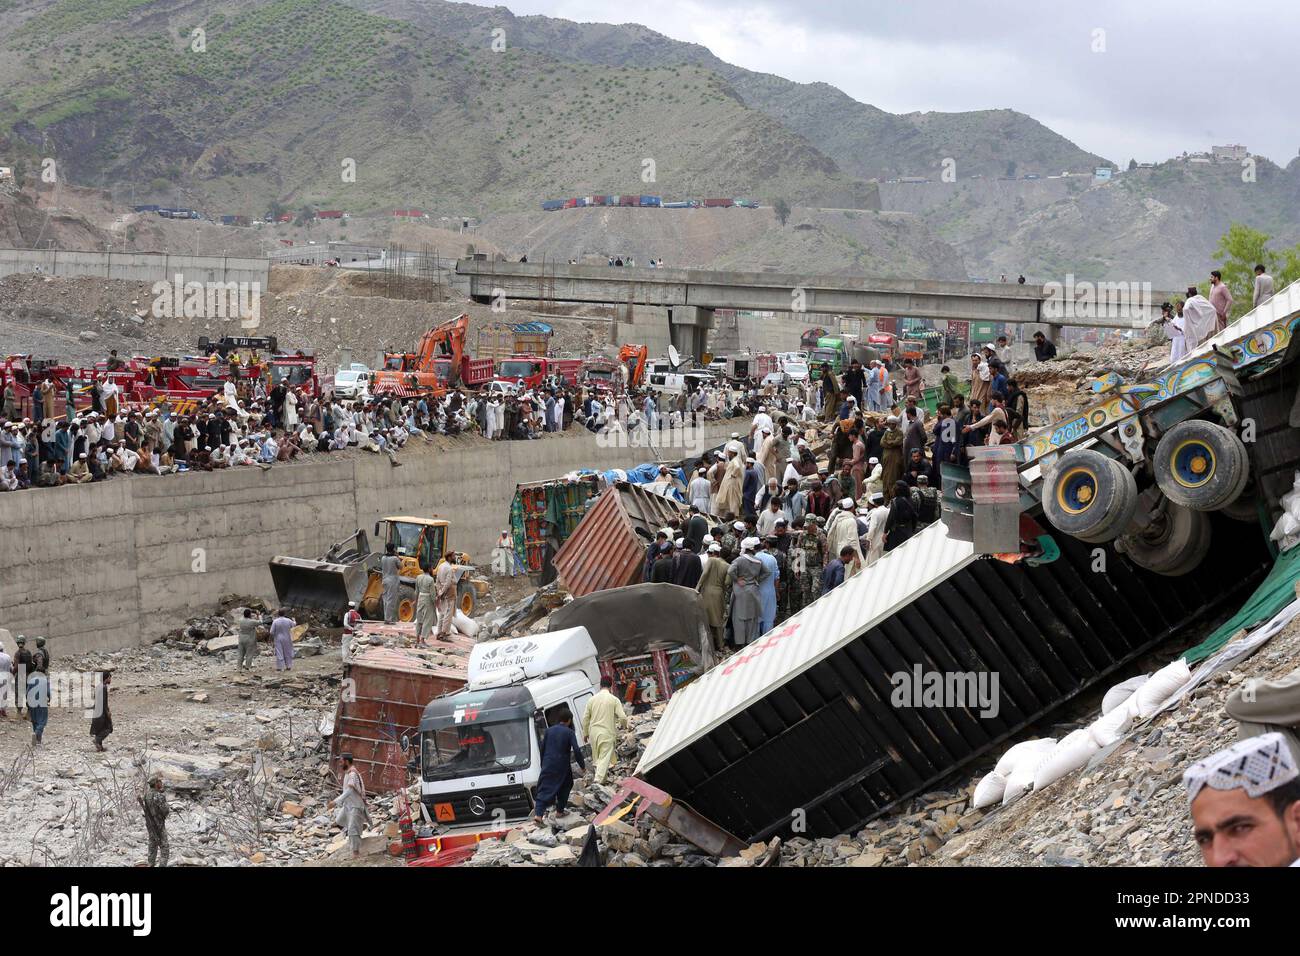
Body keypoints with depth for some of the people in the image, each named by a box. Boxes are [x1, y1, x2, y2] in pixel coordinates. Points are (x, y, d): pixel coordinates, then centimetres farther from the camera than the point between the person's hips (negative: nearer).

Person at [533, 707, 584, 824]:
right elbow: (576, 750, -11)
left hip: (548, 765, 3)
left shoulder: (549, 730, 6)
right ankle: (560, 810, 27)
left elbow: (542, 748, 10)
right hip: (562, 766, -3)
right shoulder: (569, 733, -7)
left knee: (545, 789, 0)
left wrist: (543, 764, 22)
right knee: (565, 786, 22)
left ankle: (538, 814, -15)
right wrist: (582, 765, -1)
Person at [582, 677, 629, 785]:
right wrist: (624, 726, 12)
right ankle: (598, 779, -14)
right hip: (607, 733, -4)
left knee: (596, 757, 19)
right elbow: (622, 717, -10)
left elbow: (585, 718, 7)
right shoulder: (614, 700, -7)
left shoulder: (592, 699, 3)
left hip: (593, 733, 4)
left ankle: (599, 775, 32)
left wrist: (585, 733, 19)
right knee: (605, 758, -4)